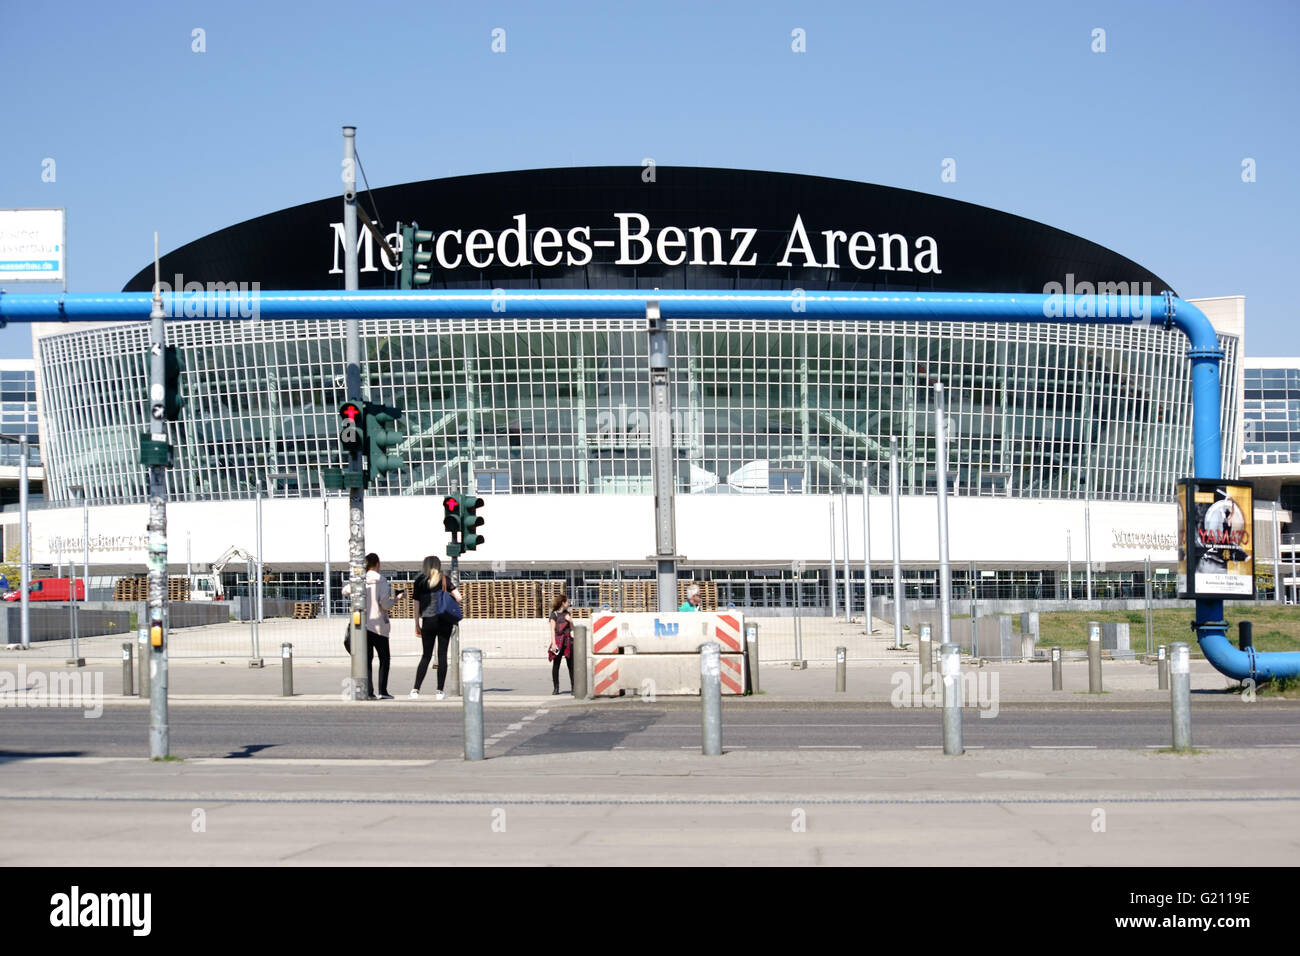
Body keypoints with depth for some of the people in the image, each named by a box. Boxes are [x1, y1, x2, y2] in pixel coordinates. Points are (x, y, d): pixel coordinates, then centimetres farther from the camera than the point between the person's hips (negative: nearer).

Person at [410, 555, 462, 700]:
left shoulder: (420, 581, 5)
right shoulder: (446, 579, 3)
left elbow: (417, 605, 3)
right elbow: (458, 598, -6)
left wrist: (417, 625, 9)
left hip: (428, 621, 1)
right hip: (445, 621, -1)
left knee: (426, 655, 8)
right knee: (442, 655, 5)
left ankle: (415, 690, -1)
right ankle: (440, 690, 3)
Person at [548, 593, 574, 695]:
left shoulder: (566, 613, 15)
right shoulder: (554, 614, -2)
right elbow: (552, 629, -7)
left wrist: (570, 620, 0)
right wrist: (553, 643, -15)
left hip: (568, 640, 5)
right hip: (558, 640, -5)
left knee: (571, 665, 1)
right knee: (556, 665, 1)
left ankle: (573, 688, 5)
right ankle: (556, 688, 5)